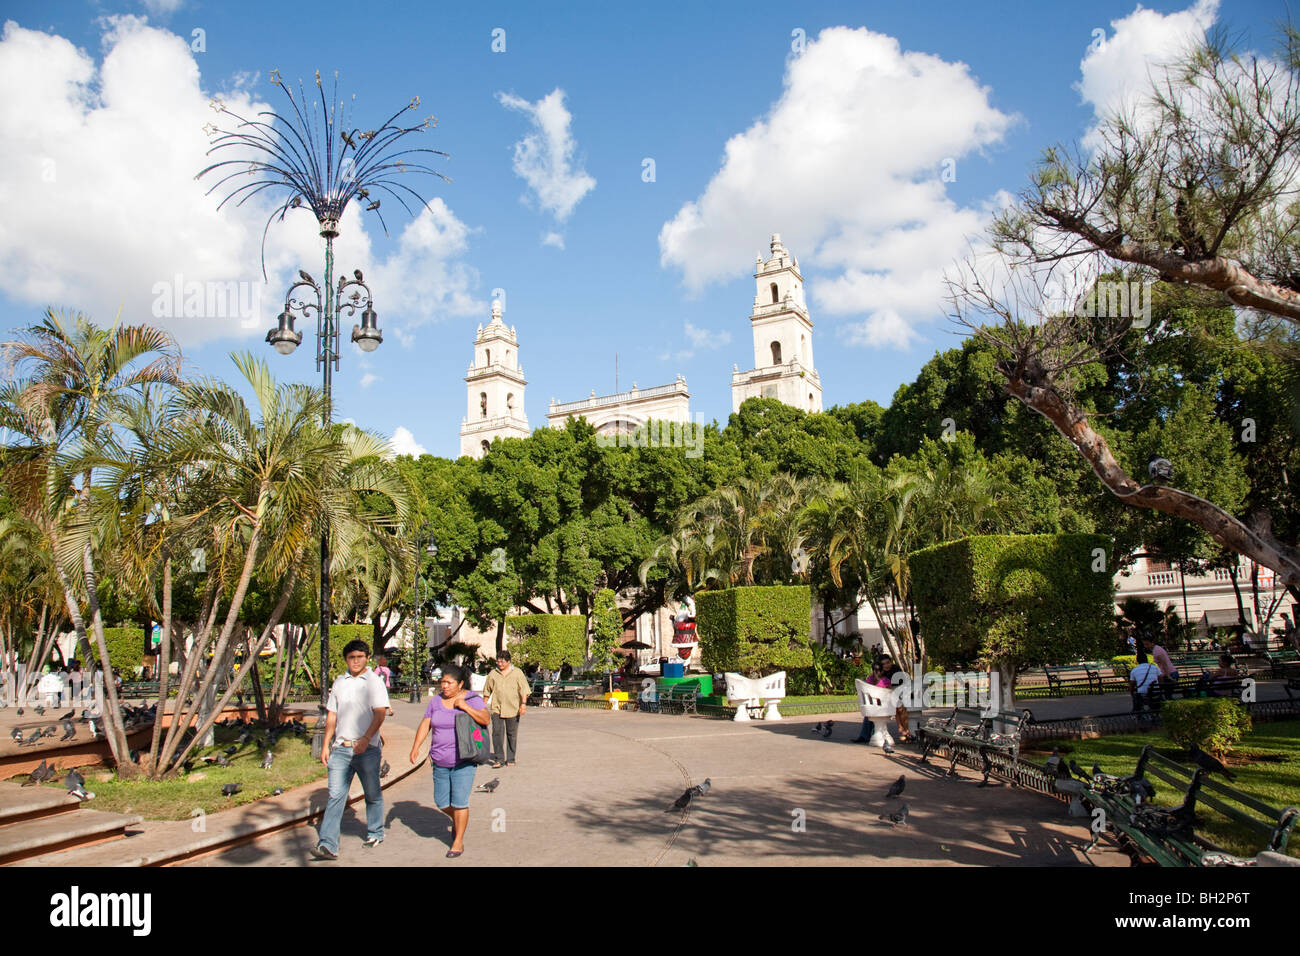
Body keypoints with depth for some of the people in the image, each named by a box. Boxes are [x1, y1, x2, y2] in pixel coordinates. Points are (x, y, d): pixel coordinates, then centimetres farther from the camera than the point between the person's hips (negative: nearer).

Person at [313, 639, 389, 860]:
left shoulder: (374, 682, -2)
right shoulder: (339, 682, 12)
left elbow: (380, 714, -10)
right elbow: (332, 715, 16)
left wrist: (365, 739, -22)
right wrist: (326, 745, 9)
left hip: (367, 748, -3)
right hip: (341, 748, 3)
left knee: (373, 794, 9)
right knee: (335, 795, -5)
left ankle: (375, 833, 27)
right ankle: (328, 845, -8)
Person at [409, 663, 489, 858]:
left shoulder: (472, 698, -5)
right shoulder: (436, 701, 7)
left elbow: (485, 719, -16)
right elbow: (425, 725, 6)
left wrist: (465, 706, -23)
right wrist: (415, 747, -4)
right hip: (440, 761, 4)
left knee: (459, 802, -5)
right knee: (441, 802, 9)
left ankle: (458, 841, 10)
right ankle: (457, 820, 40)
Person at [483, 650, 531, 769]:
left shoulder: (516, 673, 3)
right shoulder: (493, 674, 9)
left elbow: (524, 690, 0)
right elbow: (487, 691, 18)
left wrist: (523, 704, -10)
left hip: (513, 709, -1)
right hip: (496, 708, 1)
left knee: (512, 734, 5)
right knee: (497, 732, -11)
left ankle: (510, 759, 15)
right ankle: (499, 758, -8)